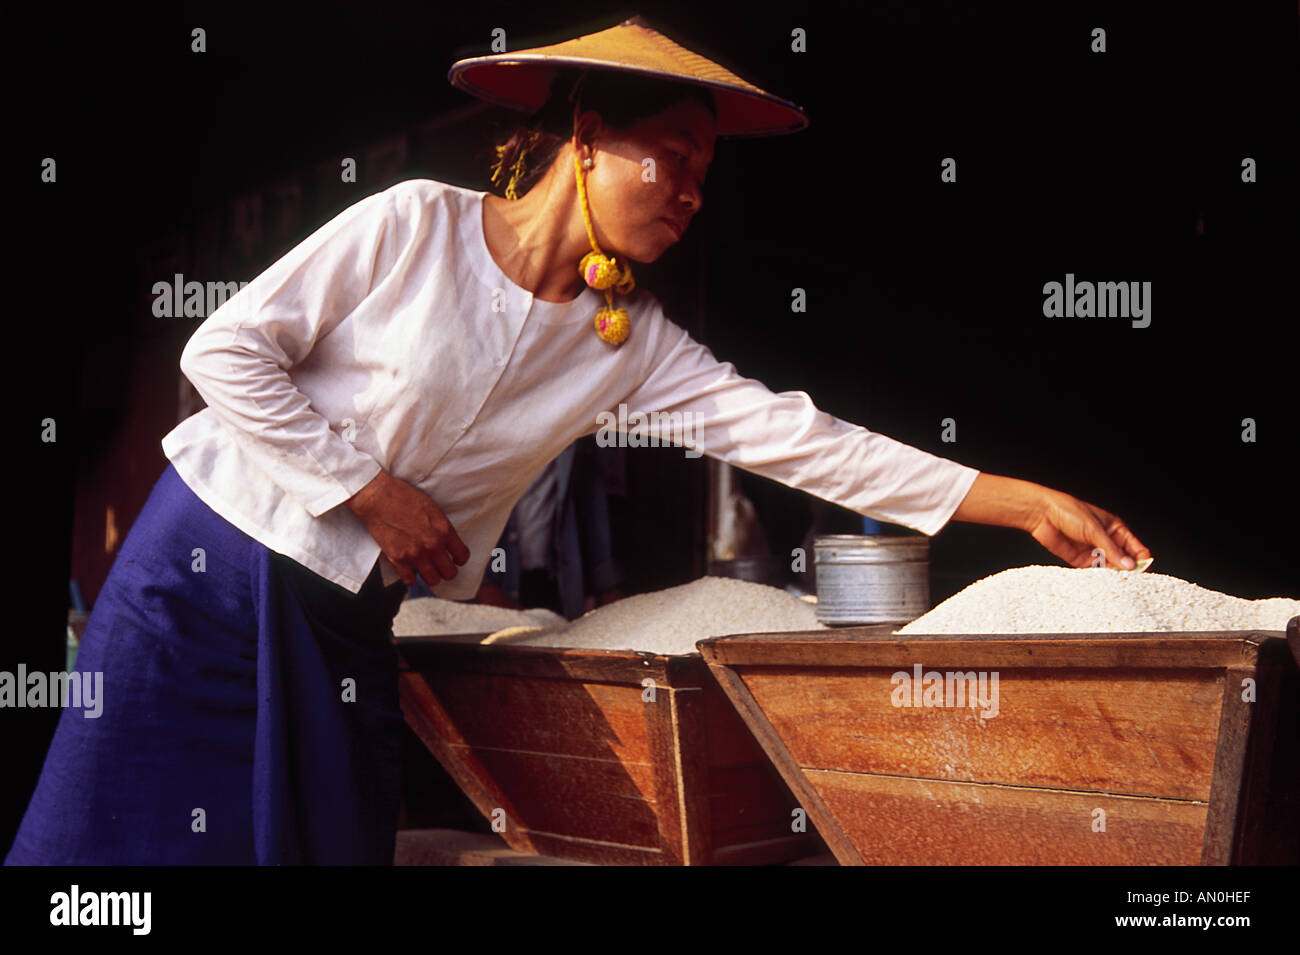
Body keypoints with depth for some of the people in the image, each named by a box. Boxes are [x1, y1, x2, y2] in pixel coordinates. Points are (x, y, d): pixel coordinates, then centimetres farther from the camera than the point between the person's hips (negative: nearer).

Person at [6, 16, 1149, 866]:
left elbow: (792, 434, -7)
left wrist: (1028, 503, -11)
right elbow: (226, 350, -12)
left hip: (348, 617, 4)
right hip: (217, 563, -4)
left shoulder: (629, 341, -2)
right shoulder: (417, 223, -14)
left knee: (331, 835, 7)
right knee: (133, 833, -1)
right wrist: (374, 490, -15)